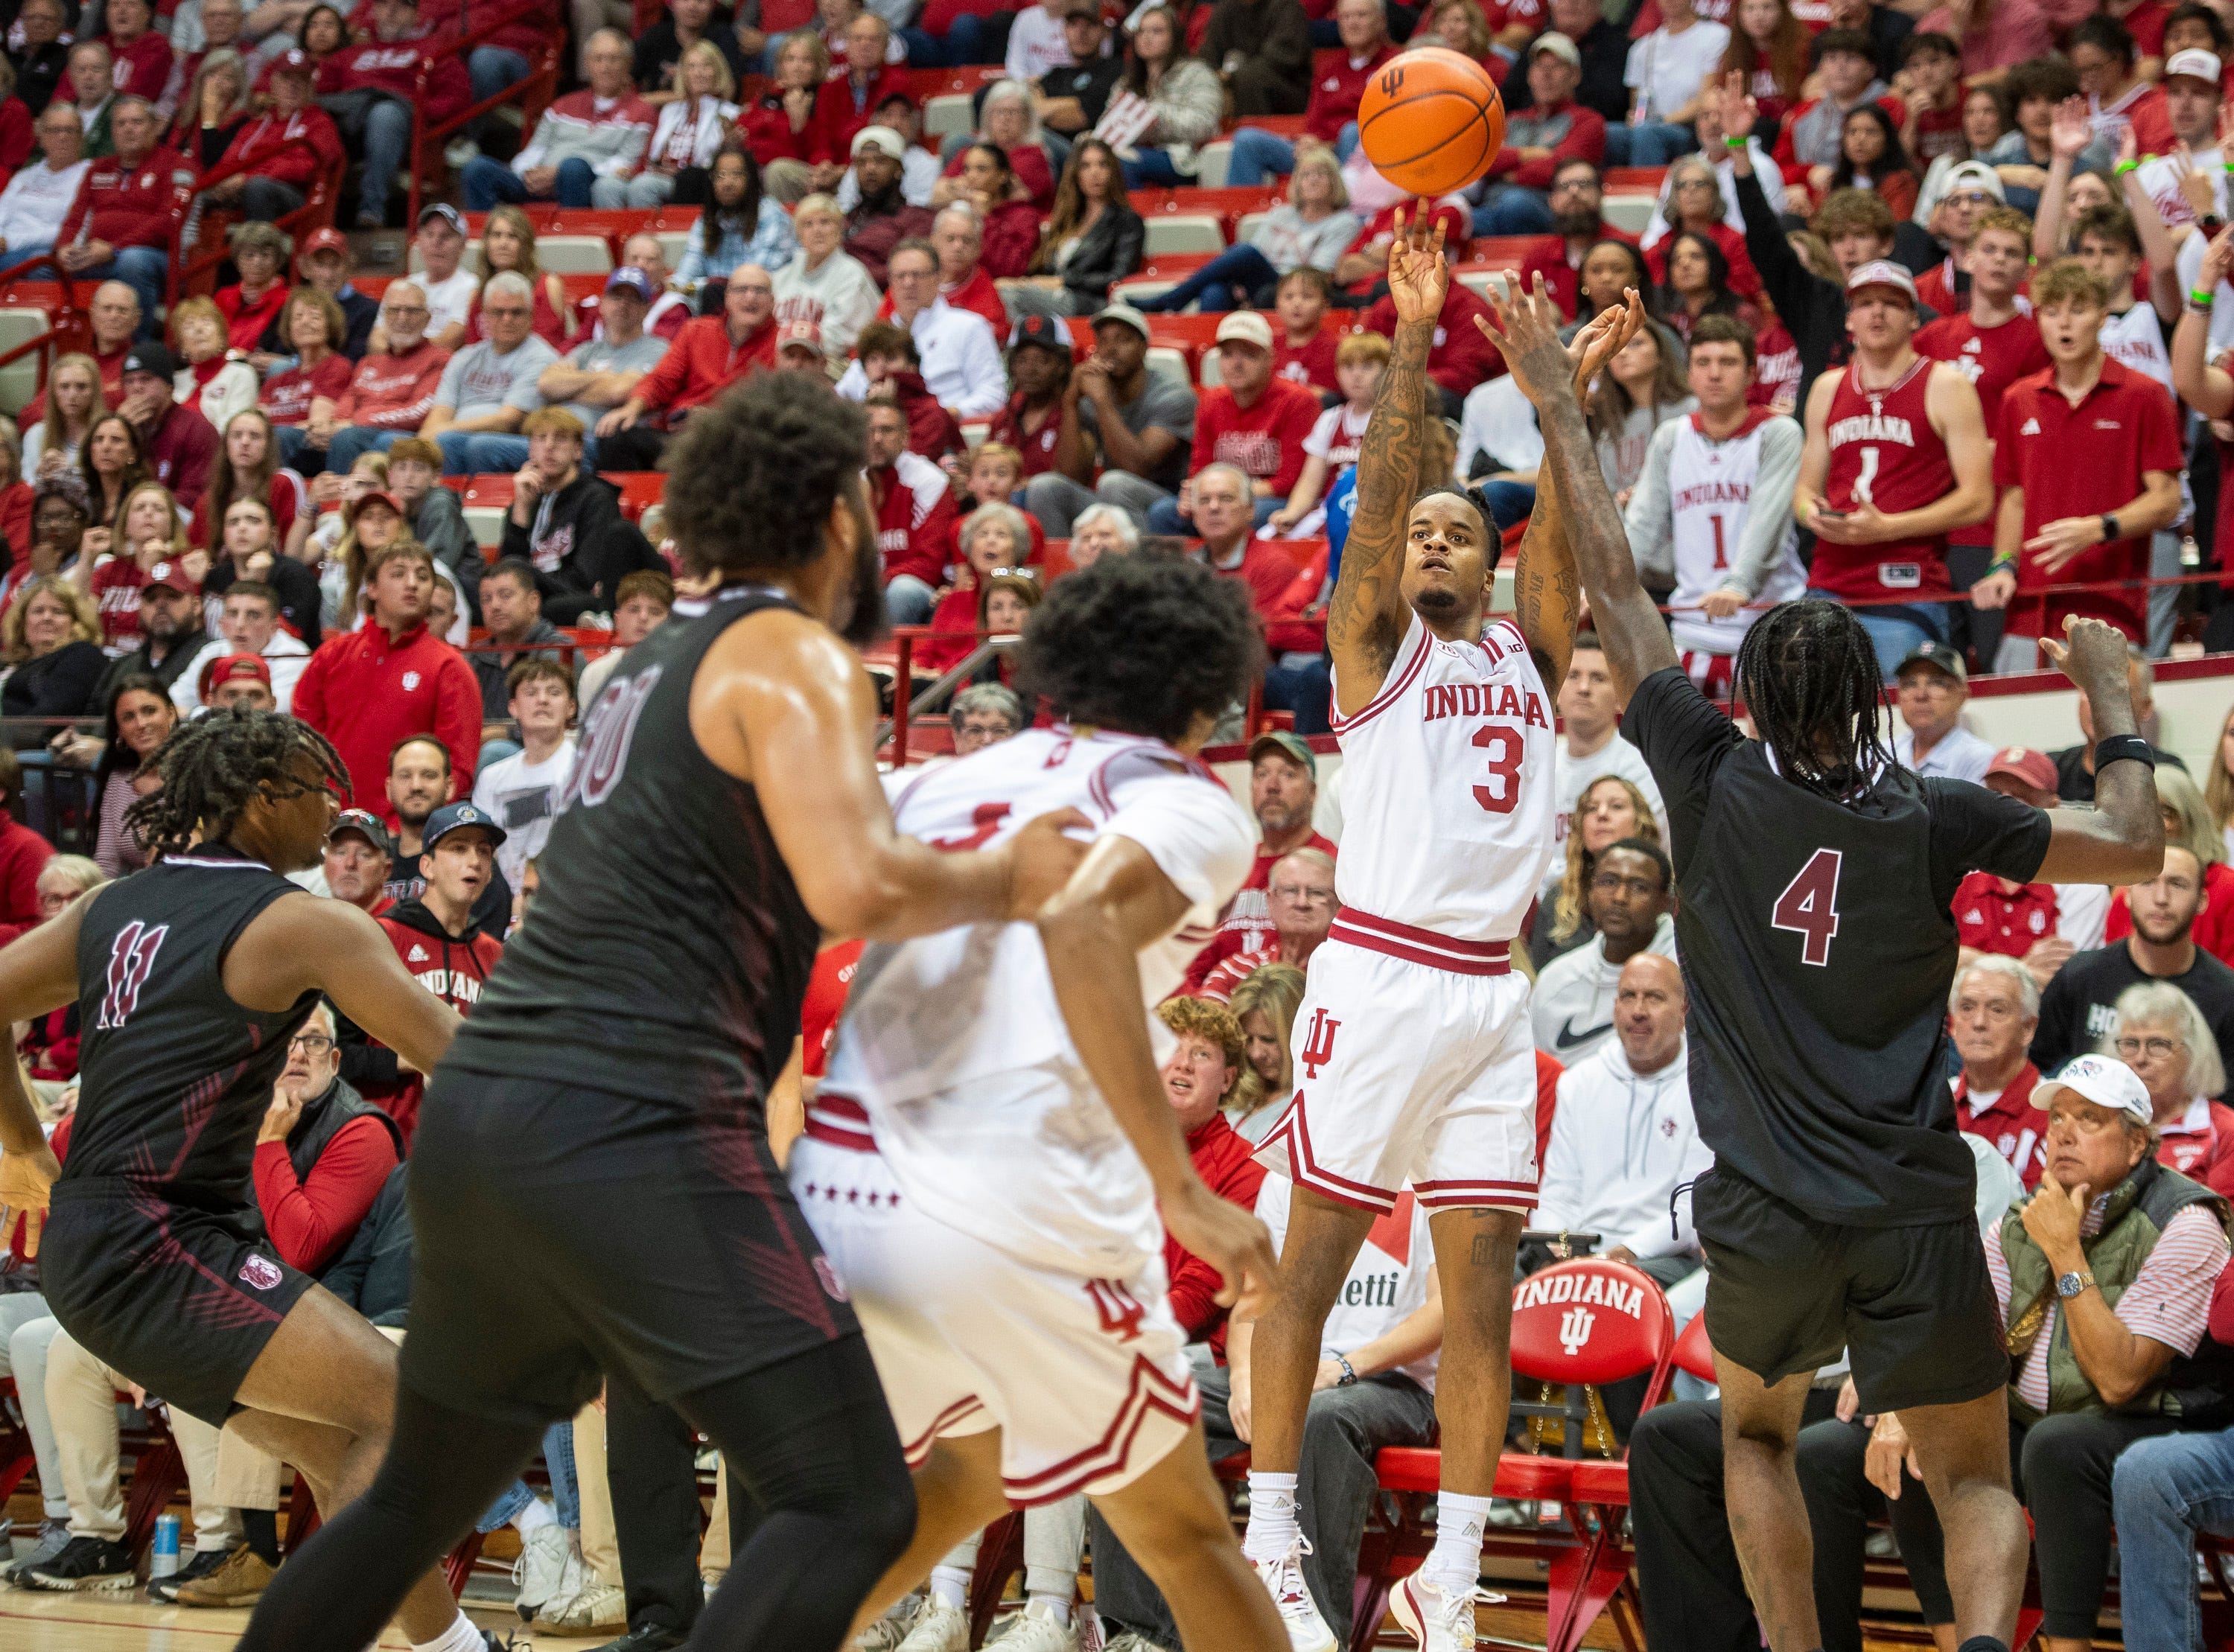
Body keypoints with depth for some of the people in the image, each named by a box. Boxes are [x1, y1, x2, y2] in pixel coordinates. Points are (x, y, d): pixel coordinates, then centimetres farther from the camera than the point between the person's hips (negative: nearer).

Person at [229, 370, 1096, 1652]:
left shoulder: (658, 665, 22)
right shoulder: (798, 657, -3)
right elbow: (854, 887, -19)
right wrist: (1005, 883, -2)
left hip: (478, 1112, 9)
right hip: (633, 1127, -9)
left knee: (424, 1498, 24)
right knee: (850, 1507, -9)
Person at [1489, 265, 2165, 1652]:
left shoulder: (1715, 786, -4)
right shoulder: (1933, 822, -5)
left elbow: (1616, 589, 3)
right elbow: (2136, 848, 6)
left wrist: (1557, 405, 9)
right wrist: (2114, 704, 21)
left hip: (1769, 1218, 1)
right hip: (1918, 1216, -1)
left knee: (1757, 1434, 26)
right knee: (1979, 1483, 8)